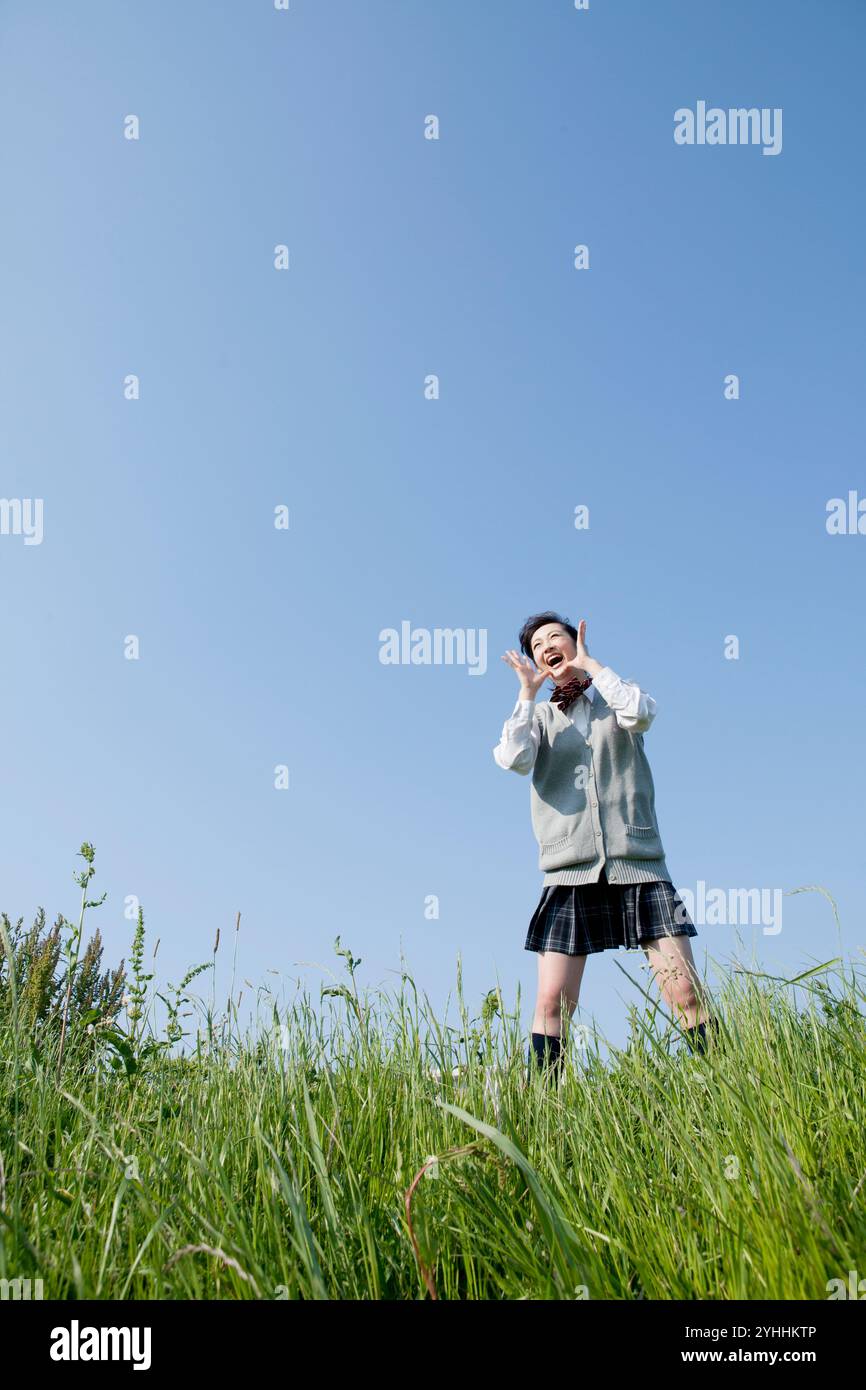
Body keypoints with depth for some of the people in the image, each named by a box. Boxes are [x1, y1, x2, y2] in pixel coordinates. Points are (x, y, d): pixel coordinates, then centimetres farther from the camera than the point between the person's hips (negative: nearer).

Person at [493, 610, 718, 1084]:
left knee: (686, 993, -8)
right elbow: (513, 759, -7)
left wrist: (589, 664, 0)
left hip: (638, 867, 0)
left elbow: (640, 712, -12)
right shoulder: (539, 715, 15)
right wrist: (528, 691, 1)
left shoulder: (613, 697, 13)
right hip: (570, 873, 1)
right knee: (552, 1001, -7)